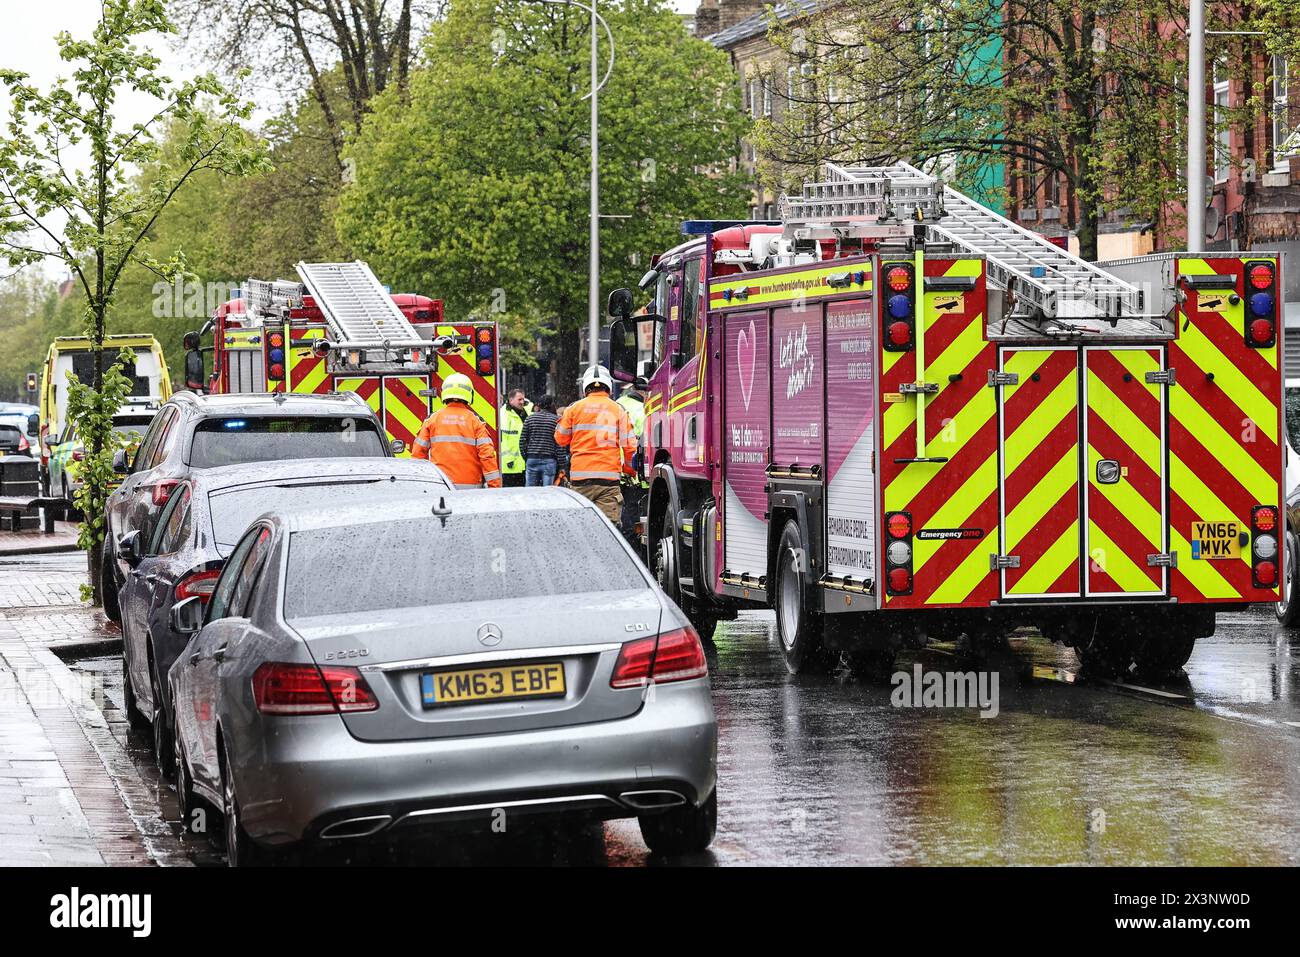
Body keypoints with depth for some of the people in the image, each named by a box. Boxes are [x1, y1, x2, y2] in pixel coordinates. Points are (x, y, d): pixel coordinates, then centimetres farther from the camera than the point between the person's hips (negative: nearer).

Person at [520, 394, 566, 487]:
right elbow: (559, 445, -6)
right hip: (549, 461, -2)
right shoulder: (556, 420, -3)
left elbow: (522, 441, 6)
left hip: (531, 459, 2)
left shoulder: (529, 419, 6)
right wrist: (561, 466, -2)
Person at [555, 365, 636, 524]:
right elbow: (630, 445, 3)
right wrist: (629, 470, 19)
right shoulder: (618, 410, 5)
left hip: (580, 475, 1)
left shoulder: (575, 408, 5)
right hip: (609, 474, -1)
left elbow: (561, 439, 13)